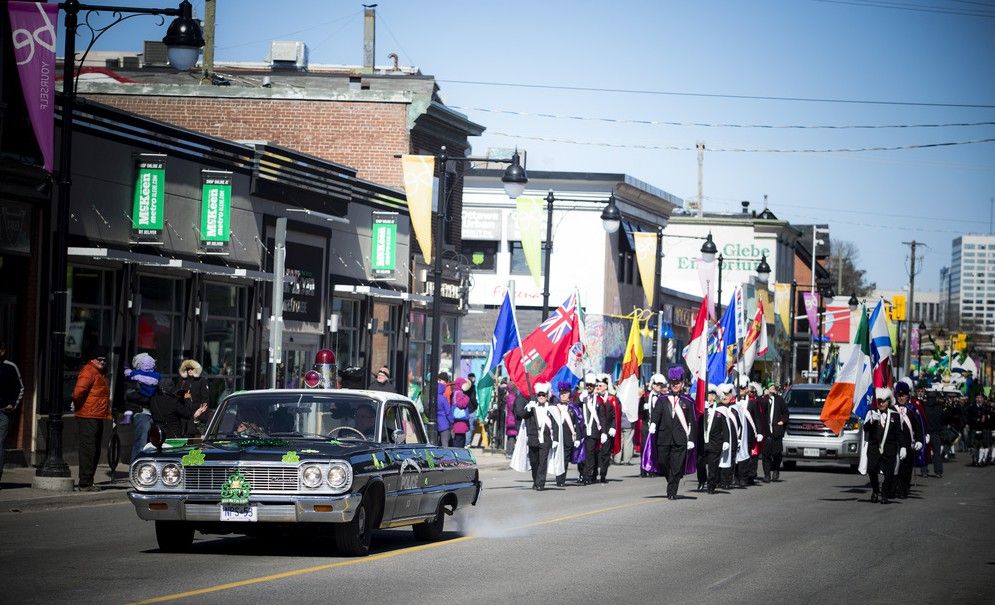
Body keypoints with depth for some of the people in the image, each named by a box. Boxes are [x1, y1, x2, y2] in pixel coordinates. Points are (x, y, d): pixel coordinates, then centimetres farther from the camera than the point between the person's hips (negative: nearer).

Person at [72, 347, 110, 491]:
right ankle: (84, 484, -10)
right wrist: (79, 405, -8)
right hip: (88, 418, -10)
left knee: (95, 451, 14)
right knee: (88, 450, -10)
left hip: (97, 418, 10)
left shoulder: (101, 373, 19)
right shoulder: (88, 372, -12)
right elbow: (78, 392, -23)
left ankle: (87, 482, 21)